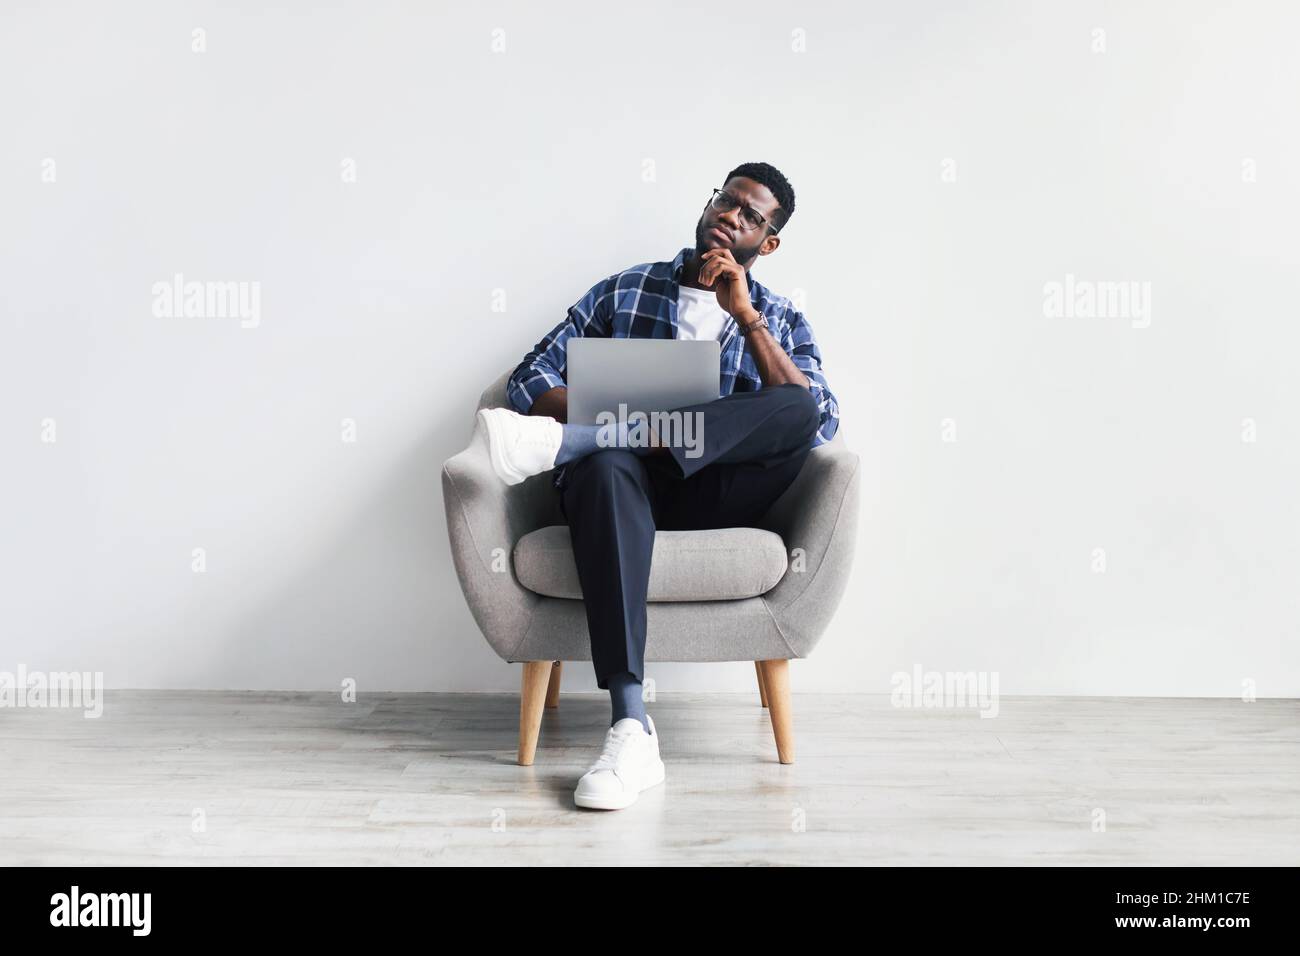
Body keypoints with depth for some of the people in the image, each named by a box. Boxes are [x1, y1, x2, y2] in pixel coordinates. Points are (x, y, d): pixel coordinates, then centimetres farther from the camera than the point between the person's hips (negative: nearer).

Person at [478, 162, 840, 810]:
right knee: (608, 464, -38)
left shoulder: (782, 323, 18)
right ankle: (631, 730, -48)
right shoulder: (623, 292, 18)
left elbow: (819, 423, -2)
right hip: (624, 486, 0)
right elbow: (530, 381, 9)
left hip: (712, 500, 1)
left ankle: (557, 444, -36)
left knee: (796, 408, -28)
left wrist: (744, 315, -6)